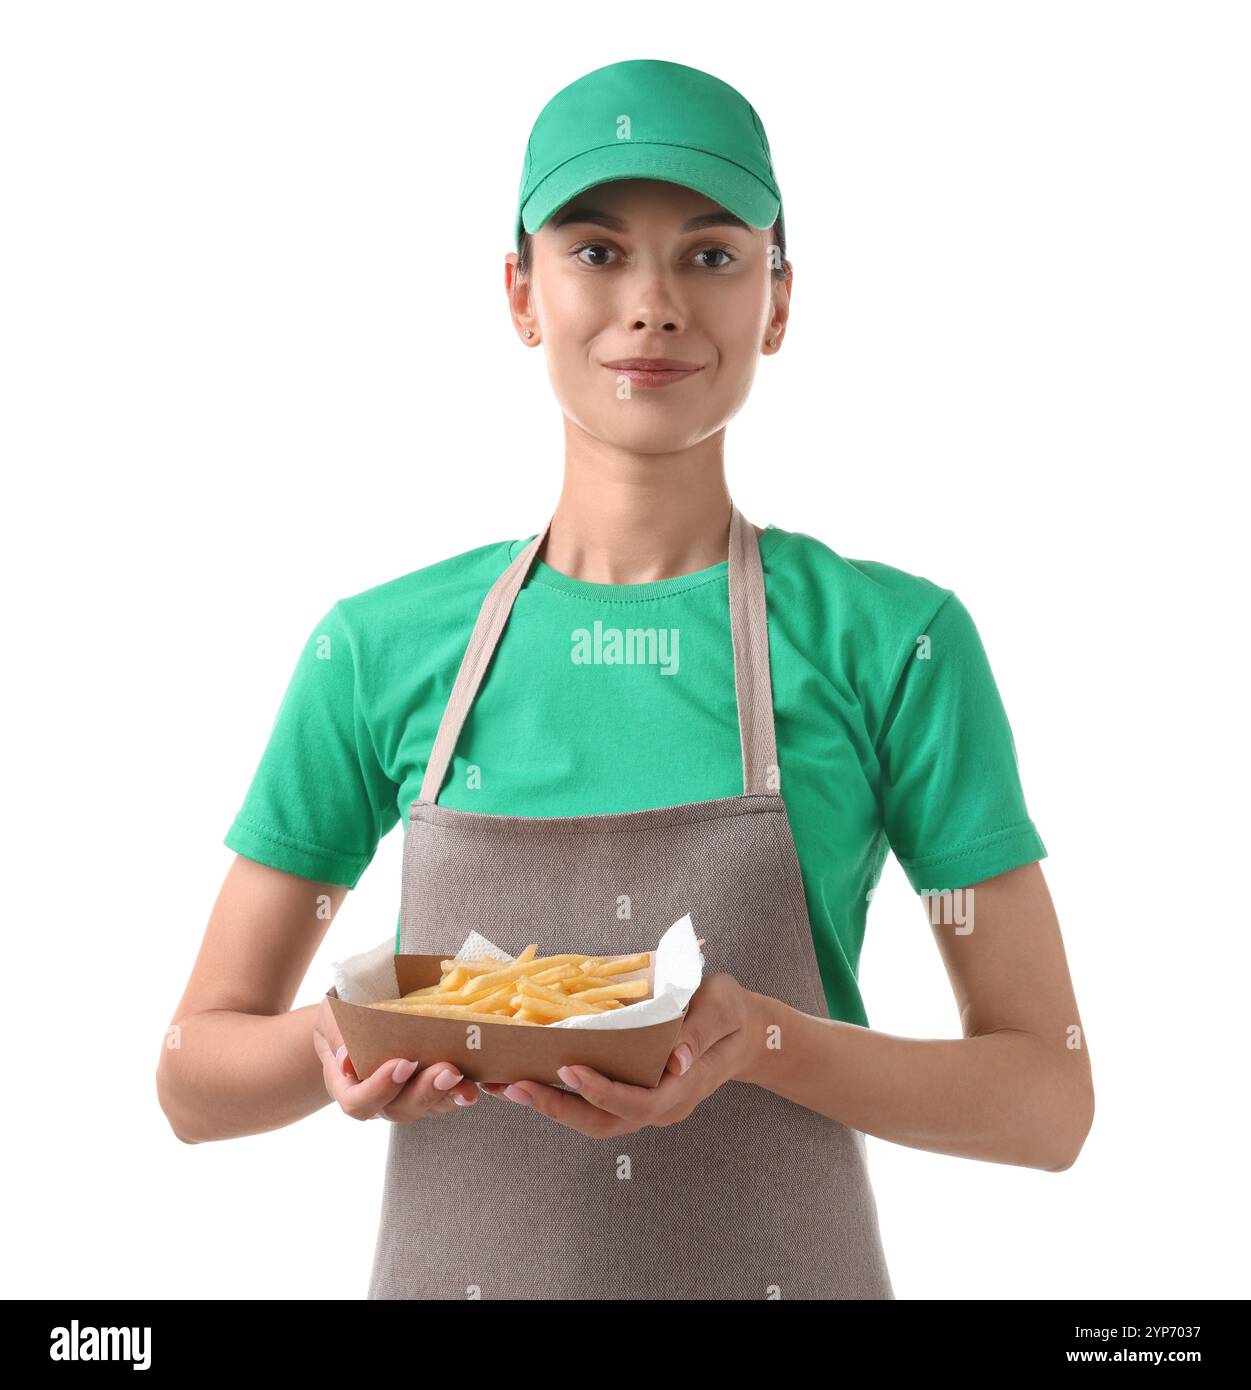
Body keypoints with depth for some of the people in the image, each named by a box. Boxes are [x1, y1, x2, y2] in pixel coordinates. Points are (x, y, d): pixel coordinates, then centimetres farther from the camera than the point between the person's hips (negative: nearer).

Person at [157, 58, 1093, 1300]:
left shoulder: (895, 642, -9)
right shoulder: (379, 650, -5)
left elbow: (1049, 1096, -8)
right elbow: (196, 1077, 0)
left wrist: (763, 1041, -23)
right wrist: (334, 1050, -20)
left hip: (791, 1262, -1)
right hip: (451, 1264, 2)